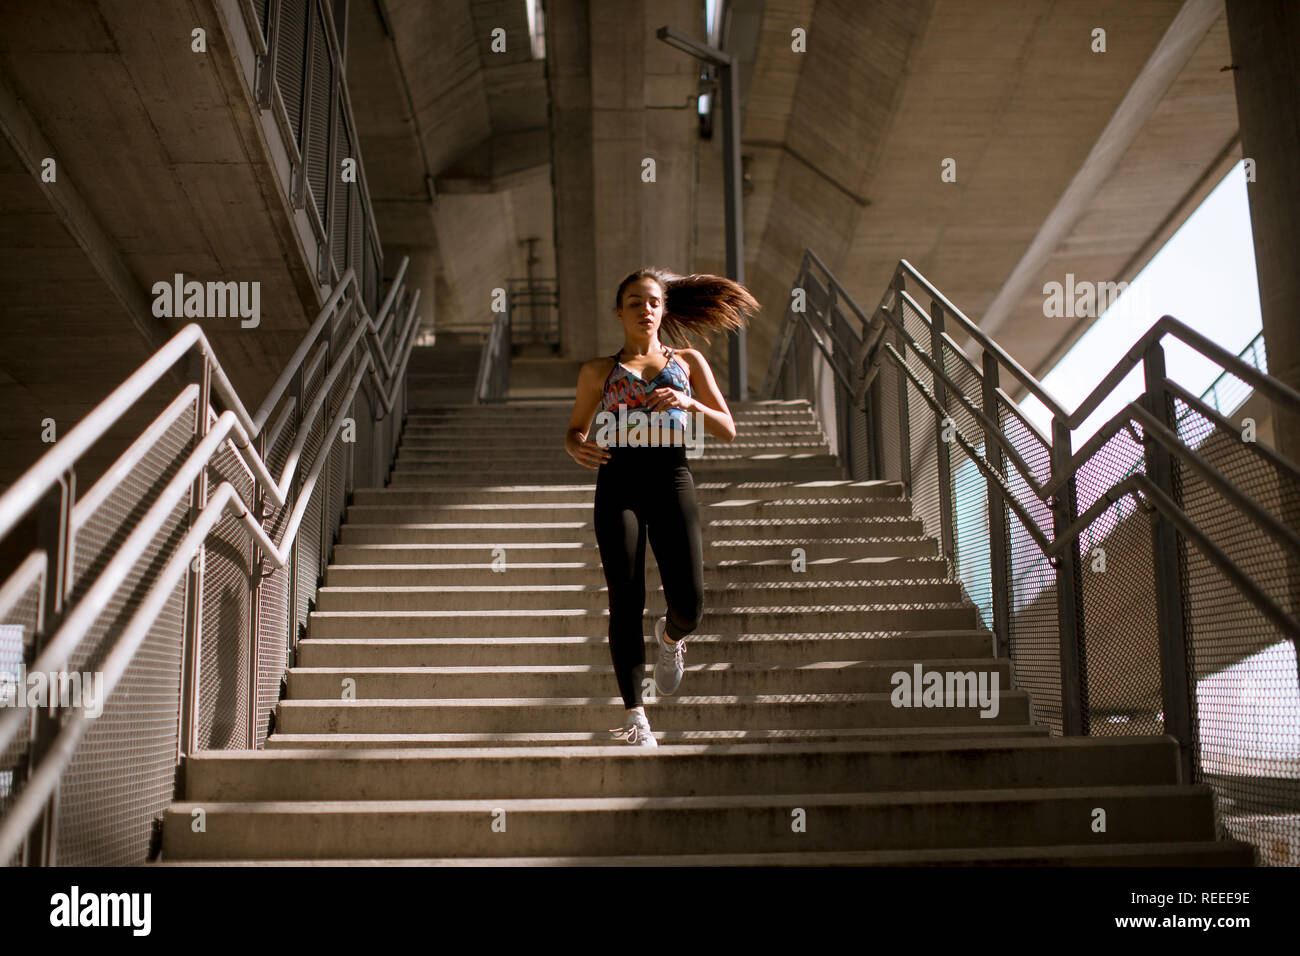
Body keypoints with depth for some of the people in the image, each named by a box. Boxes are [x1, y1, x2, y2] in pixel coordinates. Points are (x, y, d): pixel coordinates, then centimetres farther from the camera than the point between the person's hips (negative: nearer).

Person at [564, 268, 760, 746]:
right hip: (619, 481, 0)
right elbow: (574, 430, 18)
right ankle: (635, 716, 1)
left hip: (672, 478, 1)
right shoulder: (599, 370, 14)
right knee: (626, 603, -8)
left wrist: (690, 404, -8)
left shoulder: (689, 361, 15)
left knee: (690, 604, -9)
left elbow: (727, 430, 11)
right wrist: (578, 448, -7)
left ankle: (670, 636, 29)